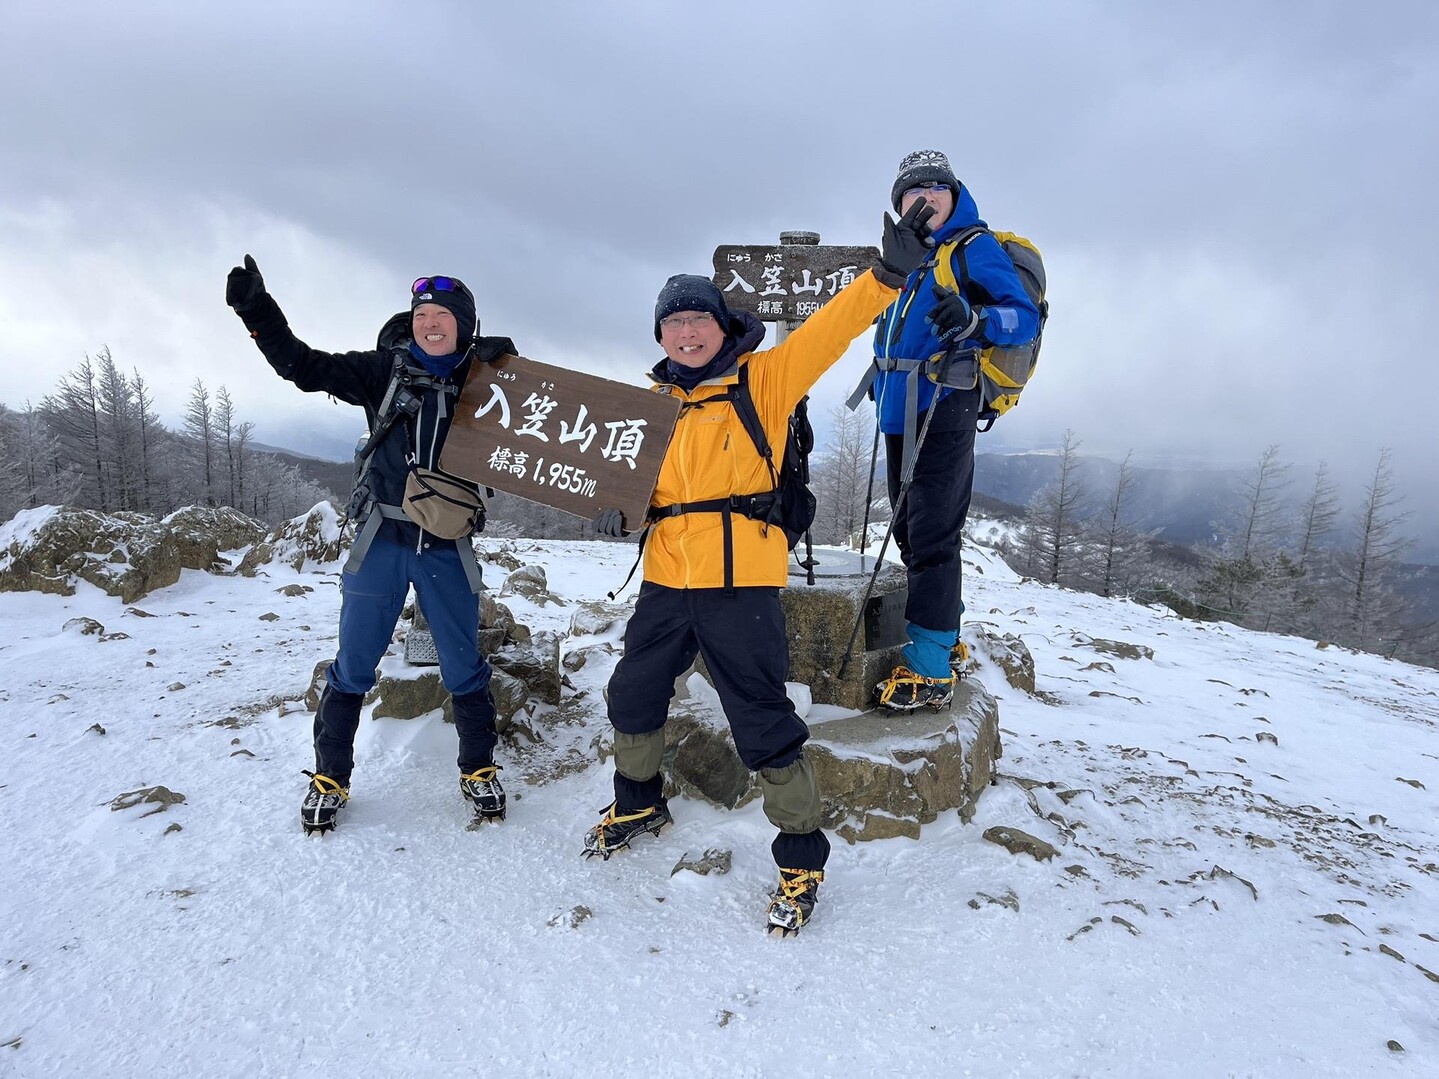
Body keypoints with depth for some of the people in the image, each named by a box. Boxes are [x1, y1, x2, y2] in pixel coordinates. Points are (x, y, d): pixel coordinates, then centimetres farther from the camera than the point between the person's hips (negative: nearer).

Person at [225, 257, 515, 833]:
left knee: (464, 669, 7)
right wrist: (258, 311, -13)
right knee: (352, 667, 7)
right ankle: (330, 776, 25)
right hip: (381, 543, 0)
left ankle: (479, 770, 26)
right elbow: (304, 366, -1)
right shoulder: (385, 371, 3)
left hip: (447, 550, 0)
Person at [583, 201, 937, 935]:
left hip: (739, 582, -6)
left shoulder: (762, 379, -1)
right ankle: (639, 804, 46)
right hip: (666, 579, 6)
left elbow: (828, 331, -14)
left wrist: (889, 273, -27)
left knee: (762, 723, -2)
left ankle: (801, 858, 19)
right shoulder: (659, 401, 14)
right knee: (633, 698, 19)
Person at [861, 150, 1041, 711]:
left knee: (931, 536, -10)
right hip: (900, 412, 9)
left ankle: (929, 670, -5)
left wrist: (974, 317, -29)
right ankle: (944, 638, 29)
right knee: (911, 531, 14)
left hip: (942, 410, -9)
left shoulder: (974, 246, -2)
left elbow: (1026, 317, -12)